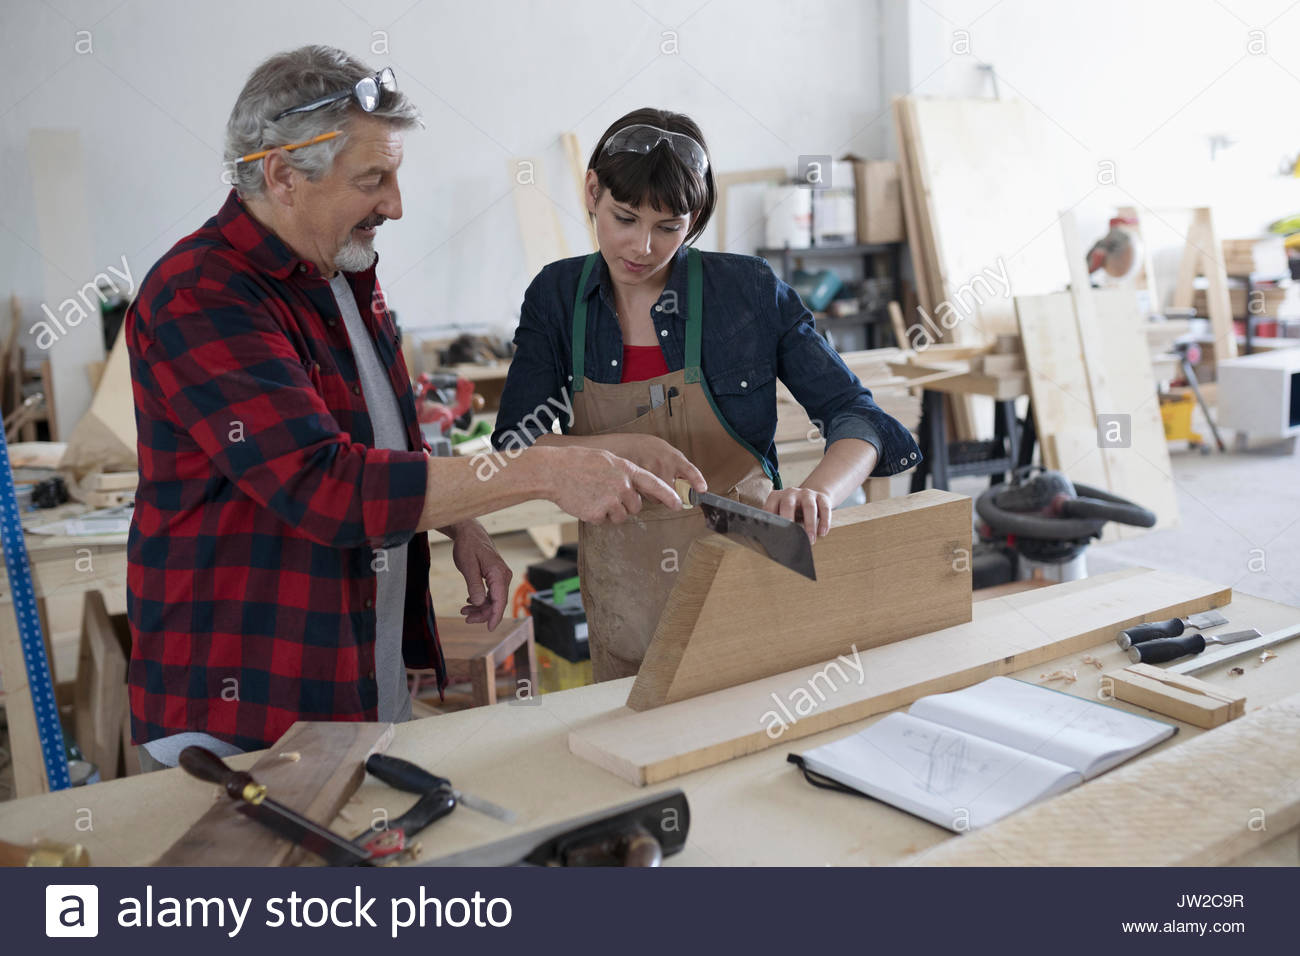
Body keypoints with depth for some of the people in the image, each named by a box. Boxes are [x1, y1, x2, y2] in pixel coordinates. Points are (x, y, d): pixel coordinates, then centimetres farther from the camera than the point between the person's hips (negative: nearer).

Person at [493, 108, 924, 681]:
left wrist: (819, 493, -31)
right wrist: (627, 449, -22)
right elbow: (512, 446, -6)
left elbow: (853, 415, -10)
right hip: (625, 595, 2)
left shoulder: (750, 290, -10)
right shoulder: (557, 296, -3)